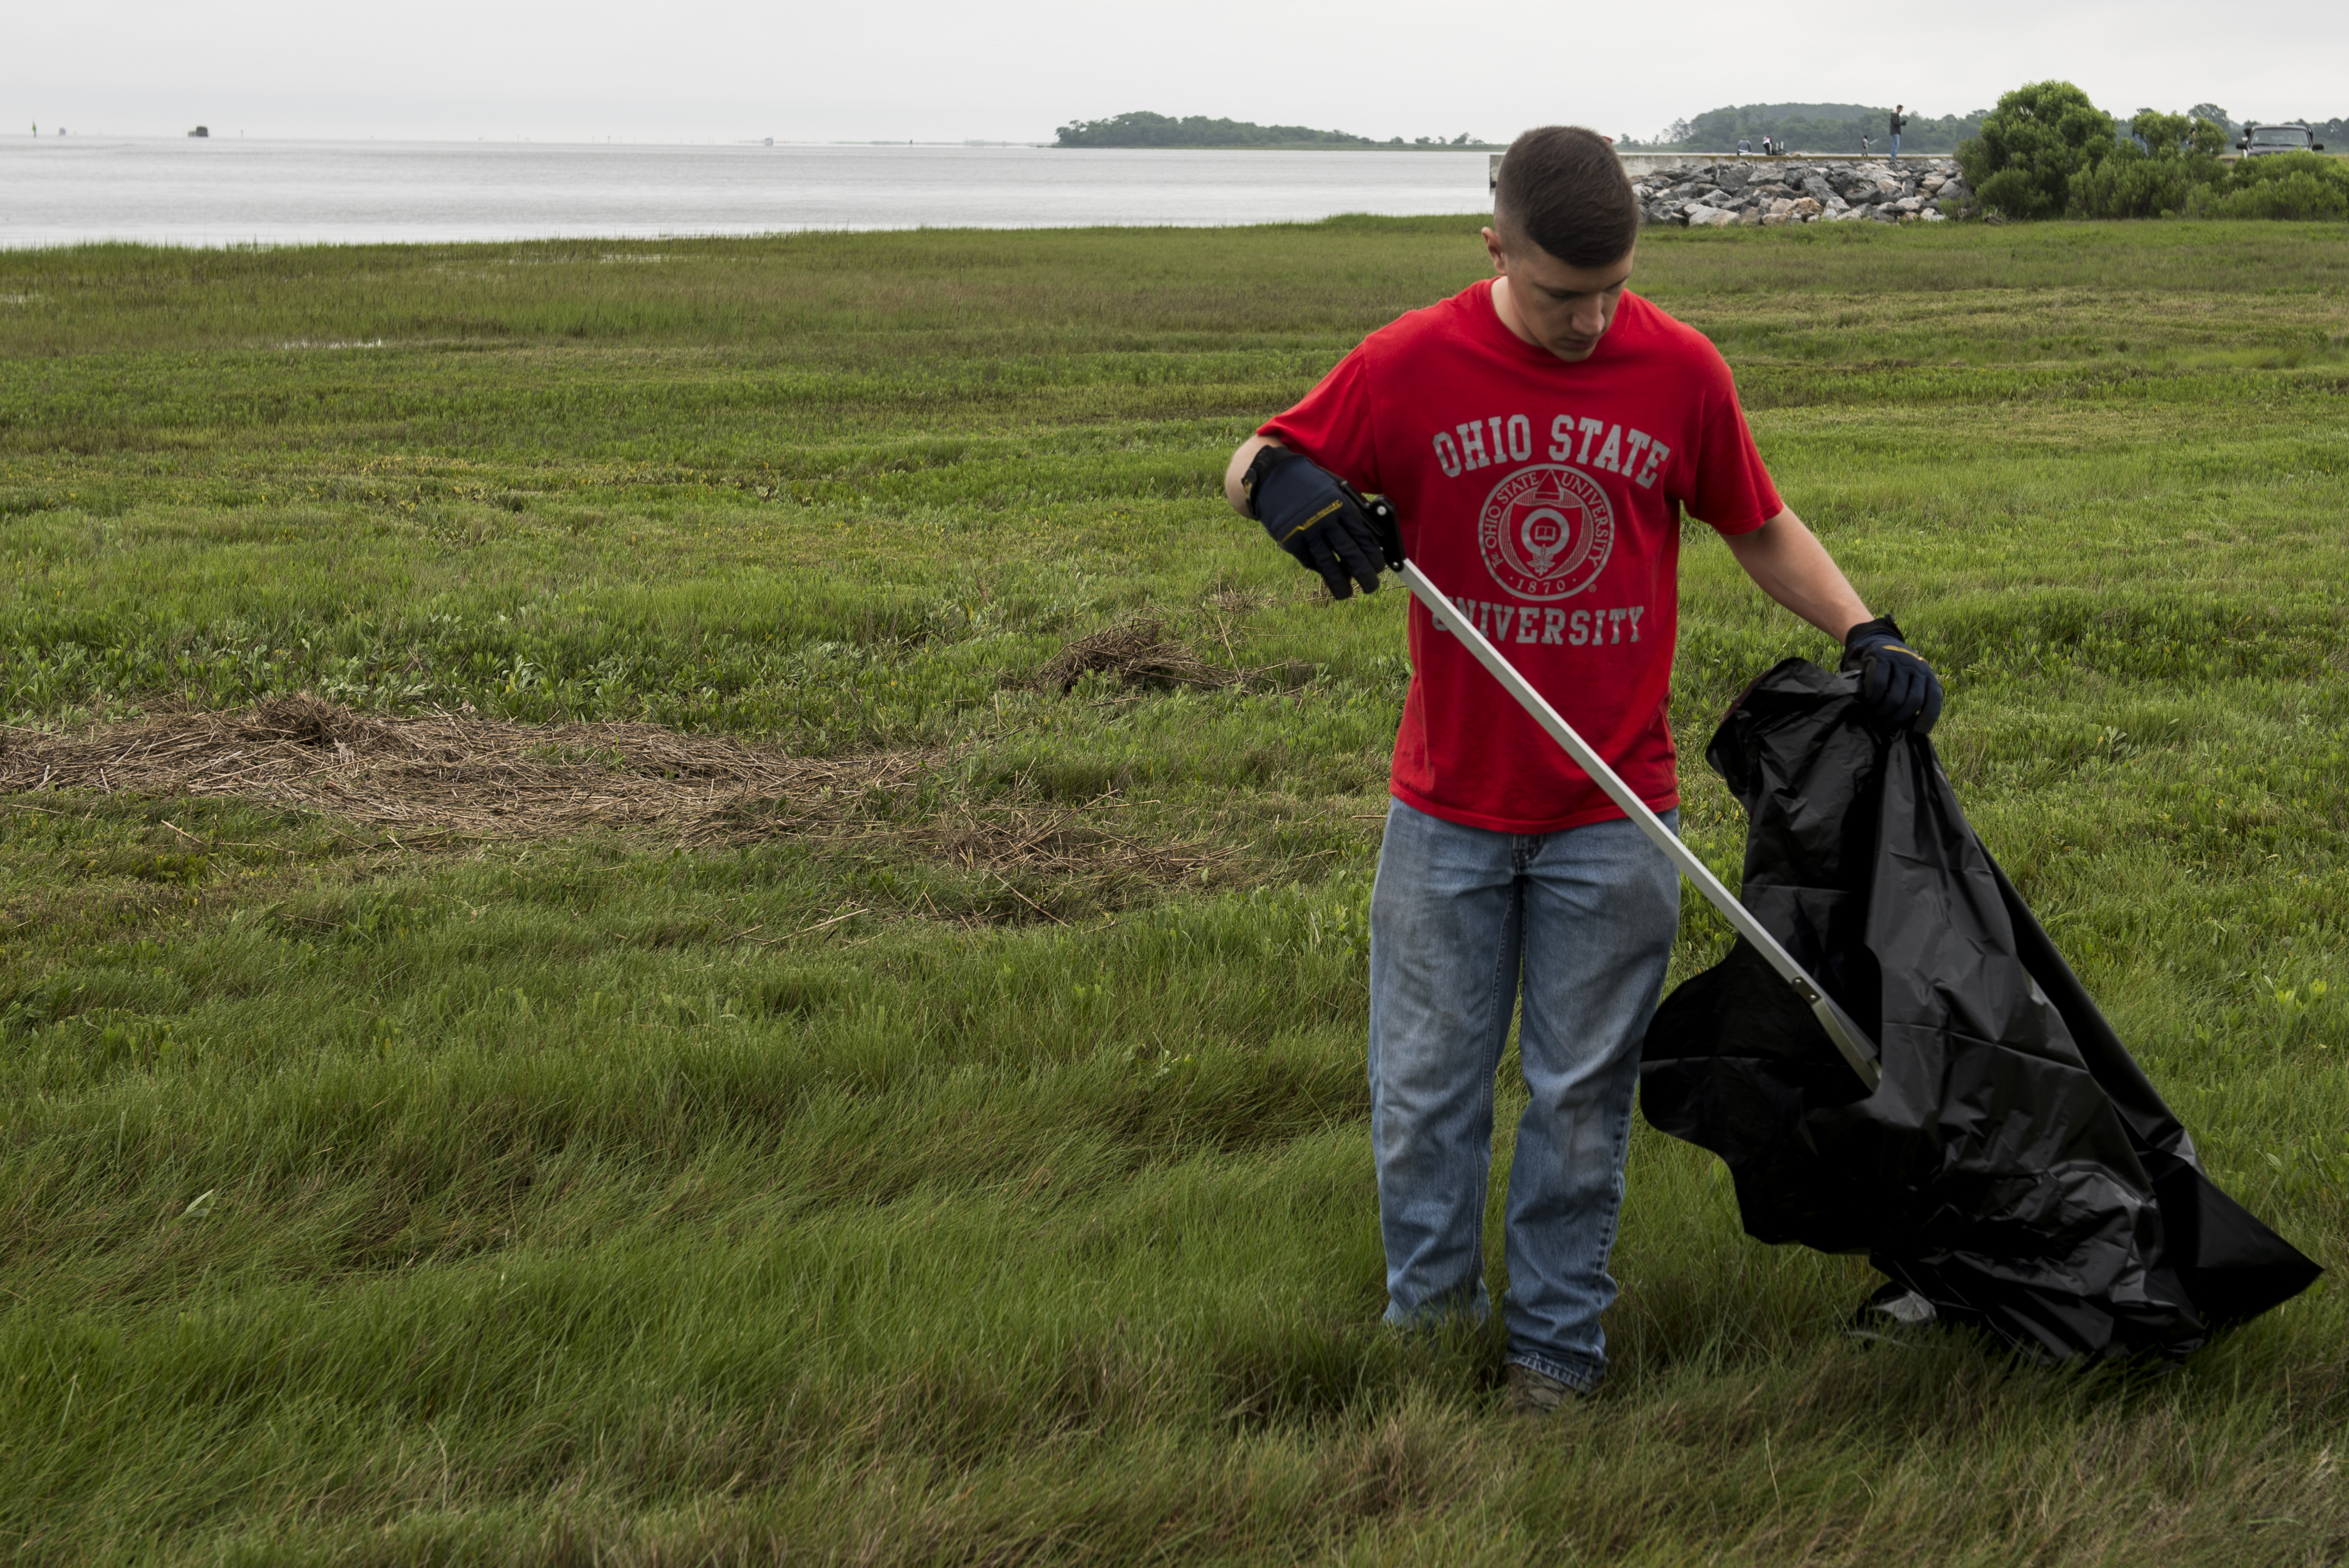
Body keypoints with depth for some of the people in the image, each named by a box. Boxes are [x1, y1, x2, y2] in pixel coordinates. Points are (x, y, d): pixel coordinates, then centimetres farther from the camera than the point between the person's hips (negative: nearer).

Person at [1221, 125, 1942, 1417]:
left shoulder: (1681, 370, -3)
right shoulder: (1411, 365, -7)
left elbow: (1761, 527, 10)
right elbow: (1251, 467, 1)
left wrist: (1863, 635, -3)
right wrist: (1284, 484, -23)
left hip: (1612, 819, 0)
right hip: (1447, 811, 0)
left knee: (1581, 1095, 9)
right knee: (1423, 1085, 9)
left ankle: (1555, 1344, 22)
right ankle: (1427, 1314, 26)